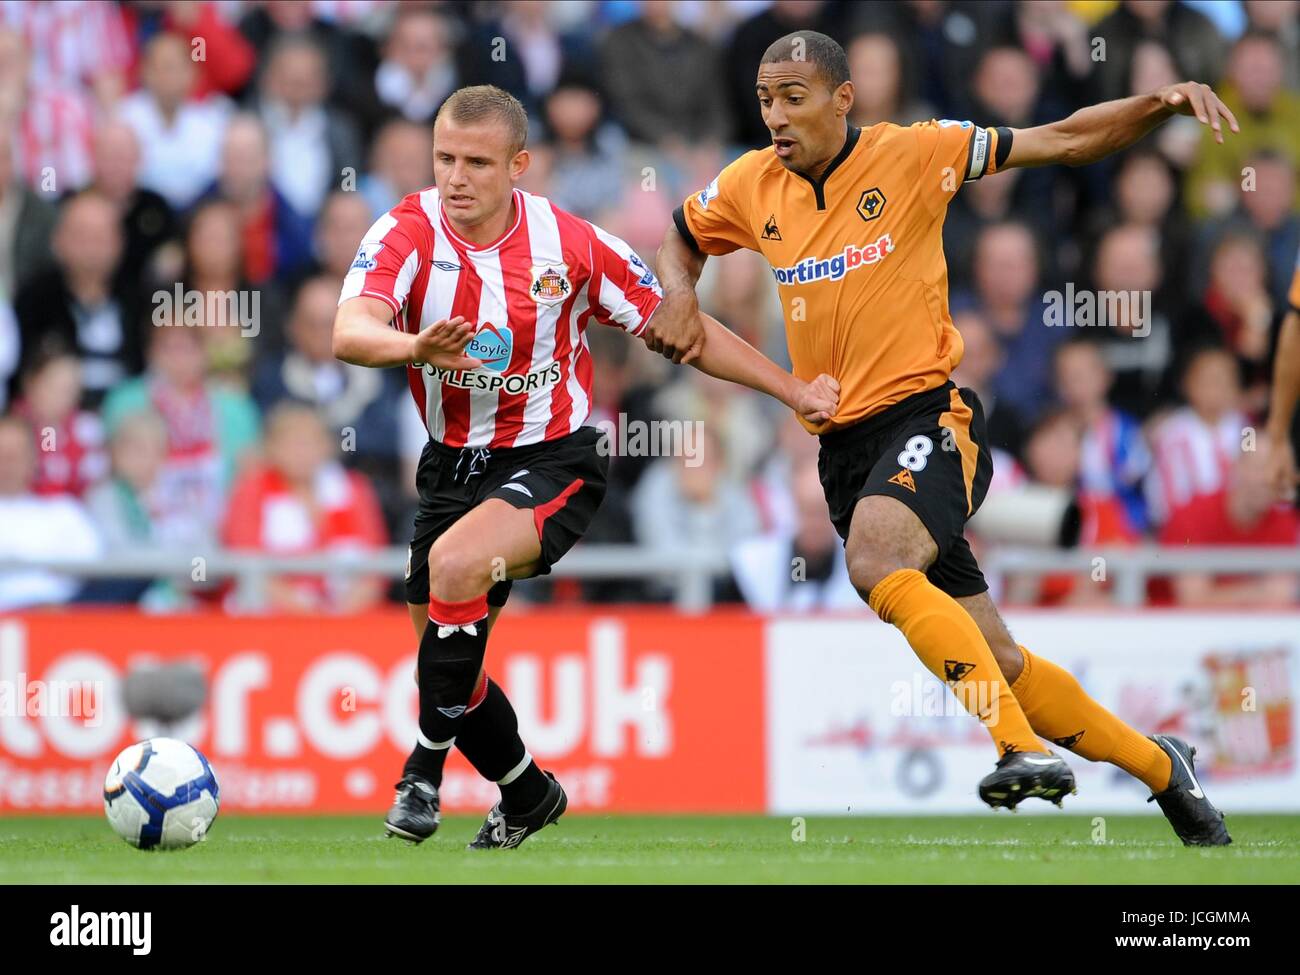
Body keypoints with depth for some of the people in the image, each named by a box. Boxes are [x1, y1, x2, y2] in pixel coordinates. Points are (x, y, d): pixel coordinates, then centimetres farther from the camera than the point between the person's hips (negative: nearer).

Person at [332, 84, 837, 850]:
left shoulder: (569, 243, -12)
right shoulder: (408, 234, -13)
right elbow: (350, 330, -31)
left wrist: (792, 390, 1)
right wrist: (414, 347, -53)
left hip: (553, 461, -4)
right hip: (453, 464, 4)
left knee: (455, 563, -31)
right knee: (446, 660, 6)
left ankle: (427, 767, -16)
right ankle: (528, 795, 34)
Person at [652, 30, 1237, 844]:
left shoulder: (911, 156, -6)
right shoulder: (751, 188, 7)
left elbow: (1063, 141, -4)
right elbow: (676, 240, 28)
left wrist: (1162, 104, -18)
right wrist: (680, 298, 6)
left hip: (929, 417, -5)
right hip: (843, 444, 5)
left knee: (875, 558, -36)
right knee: (995, 661, 5)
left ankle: (1023, 746, -36)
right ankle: (1158, 765, 23)